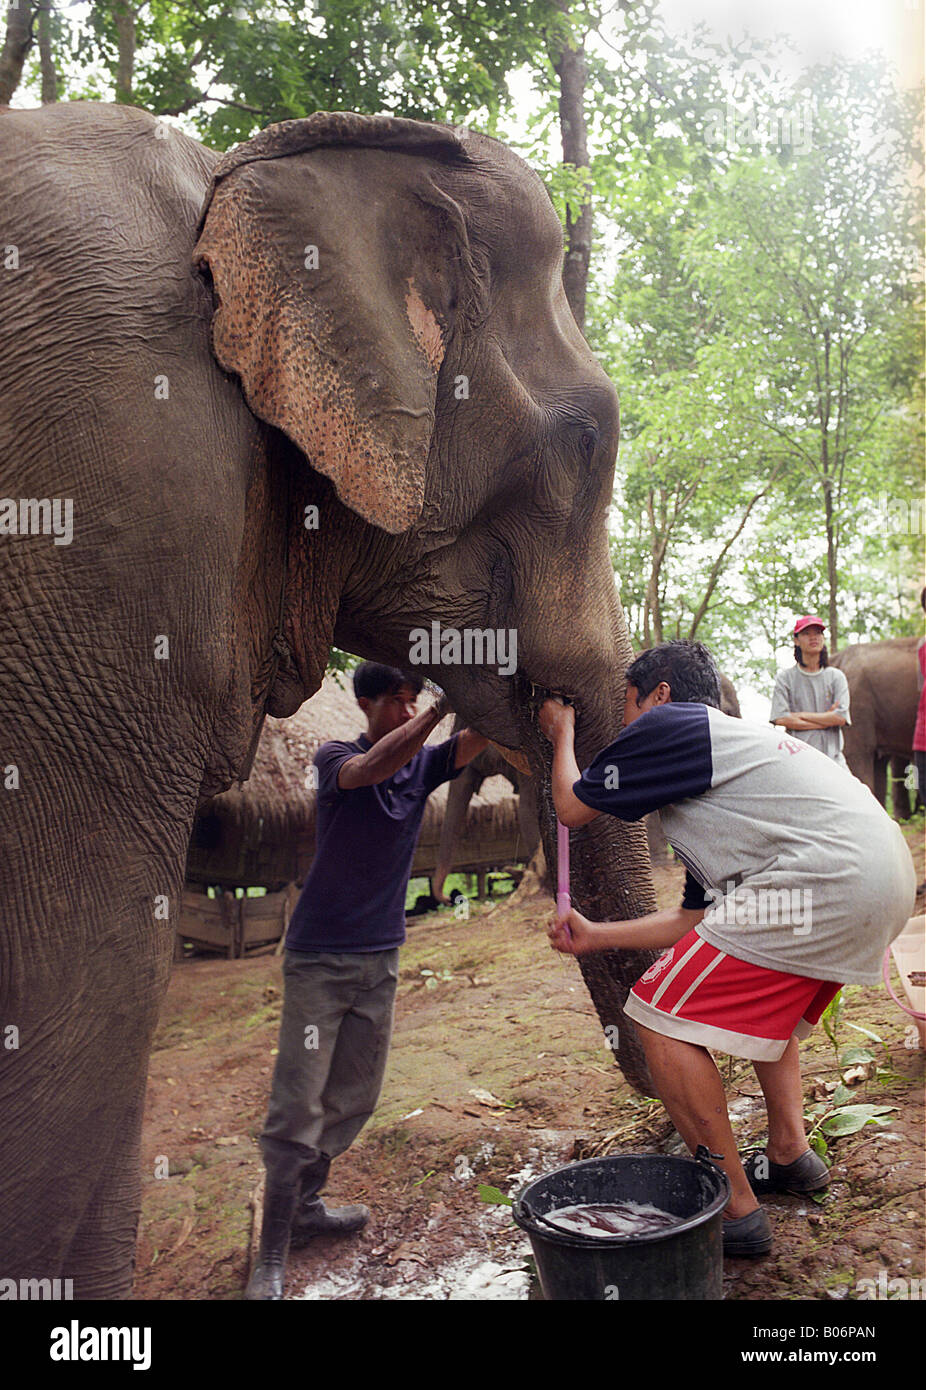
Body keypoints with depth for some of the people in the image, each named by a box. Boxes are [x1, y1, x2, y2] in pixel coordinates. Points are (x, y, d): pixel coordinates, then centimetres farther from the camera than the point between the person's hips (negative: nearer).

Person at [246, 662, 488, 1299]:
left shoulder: (424, 763, 4)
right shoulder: (335, 758, -9)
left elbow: (479, 737, -11)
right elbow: (373, 768, -31)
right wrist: (441, 708, -40)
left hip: (380, 959, 5)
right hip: (319, 958, -5)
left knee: (355, 1098, 14)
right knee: (297, 1104, -5)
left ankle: (305, 1206, 32)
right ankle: (273, 1253, 5)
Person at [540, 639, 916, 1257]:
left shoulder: (668, 724, 3)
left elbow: (572, 808, 11)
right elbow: (695, 918, 30)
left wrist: (563, 735, 30)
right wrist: (594, 936, 38)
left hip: (826, 879, -11)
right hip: (887, 878, 11)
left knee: (662, 1017, -2)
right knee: (763, 994, 35)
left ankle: (735, 1208, 5)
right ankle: (791, 1154, 34)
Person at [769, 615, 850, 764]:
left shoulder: (836, 676, 12)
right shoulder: (785, 677, 6)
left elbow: (841, 717, -1)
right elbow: (781, 718, -6)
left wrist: (801, 715, -4)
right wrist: (826, 720, -3)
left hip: (832, 756, 2)